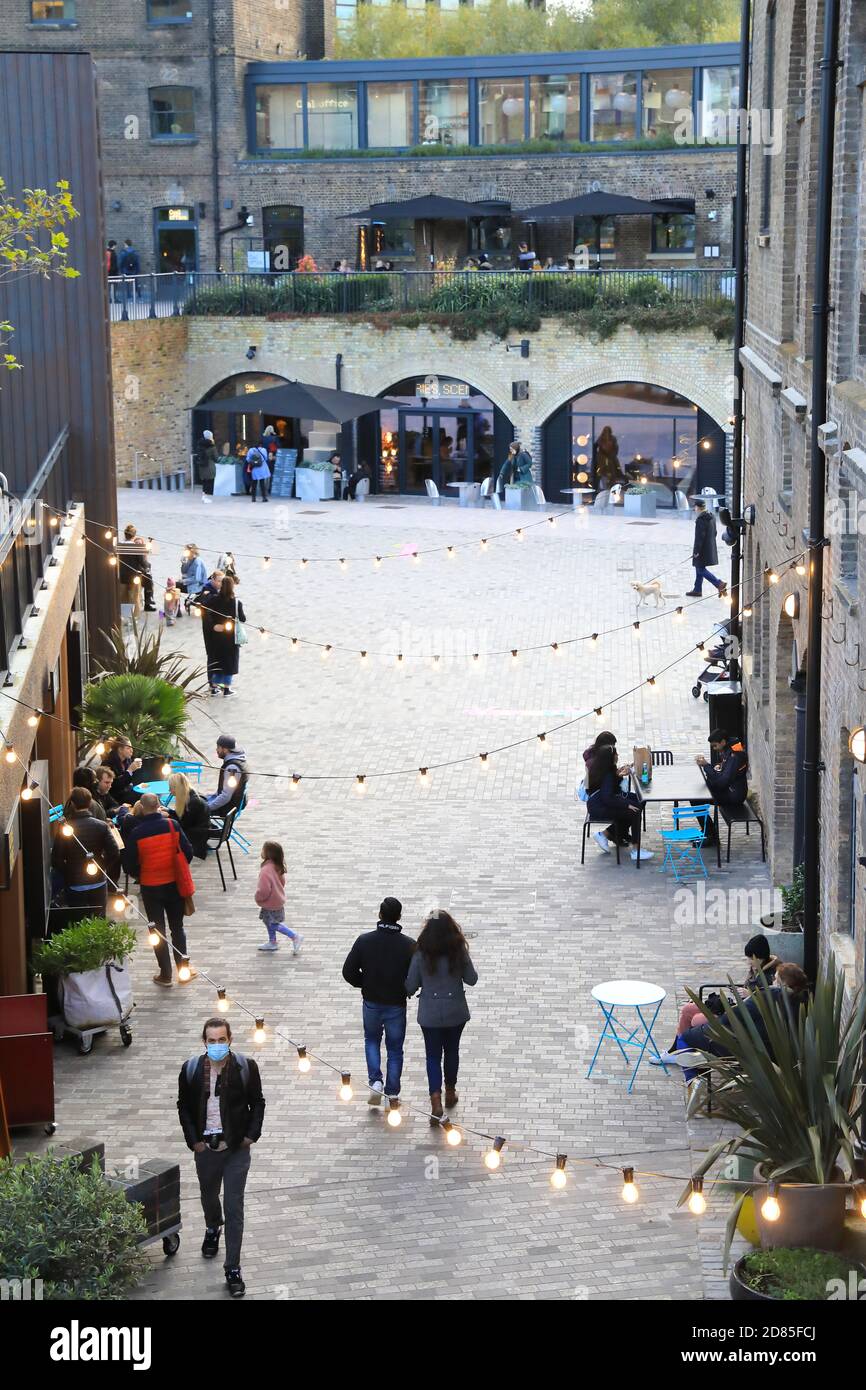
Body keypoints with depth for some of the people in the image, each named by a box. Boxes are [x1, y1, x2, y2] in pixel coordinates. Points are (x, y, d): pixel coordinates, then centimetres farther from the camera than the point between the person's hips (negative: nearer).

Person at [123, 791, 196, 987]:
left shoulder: (136, 833, -15)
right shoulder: (172, 825, -10)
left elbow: (129, 864, -10)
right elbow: (188, 852, -5)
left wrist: (138, 875, 11)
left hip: (150, 888, -2)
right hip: (174, 883, 2)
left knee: (158, 931, 11)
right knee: (177, 927, 16)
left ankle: (165, 975, 16)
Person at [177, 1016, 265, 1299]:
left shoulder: (246, 1067, -11)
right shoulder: (191, 1070, -8)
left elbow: (257, 1102, 2)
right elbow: (184, 1106, 3)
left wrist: (252, 1134, -7)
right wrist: (193, 1140, -4)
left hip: (236, 1148, -2)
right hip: (206, 1148, 2)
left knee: (234, 1207, -4)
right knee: (209, 1196, 24)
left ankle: (233, 1270, 2)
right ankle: (212, 1229, 58)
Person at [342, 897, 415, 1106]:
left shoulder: (364, 941, -12)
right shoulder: (409, 945, -15)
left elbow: (348, 971, -9)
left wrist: (365, 985, 8)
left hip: (371, 1002, 1)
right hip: (397, 1005, -1)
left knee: (372, 1041, 24)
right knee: (395, 1050, 13)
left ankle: (375, 1081, 5)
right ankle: (392, 1094, 14)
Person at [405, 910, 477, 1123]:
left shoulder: (421, 955, -16)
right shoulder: (459, 952, -14)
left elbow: (411, 985, -8)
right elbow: (471, 979, -2)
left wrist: (408, 994, 15)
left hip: (430, 1014, -1)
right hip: (456, 1013, 1)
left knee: (433, 1056, 7)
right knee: (452, 1051, 22)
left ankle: (436, 1101, -8)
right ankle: (450, 1093, 38)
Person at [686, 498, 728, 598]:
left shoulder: (701, 519, -20)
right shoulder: (711, 517, 9)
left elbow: (699, 536, -23)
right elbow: (714, 533, 17)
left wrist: (696, 551, -19)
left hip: (702, 549, -10)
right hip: (710, 548, 10)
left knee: (701, 569, -4)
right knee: (700, 569, 18)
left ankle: (719, 584, -13)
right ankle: (697, 590, 23)